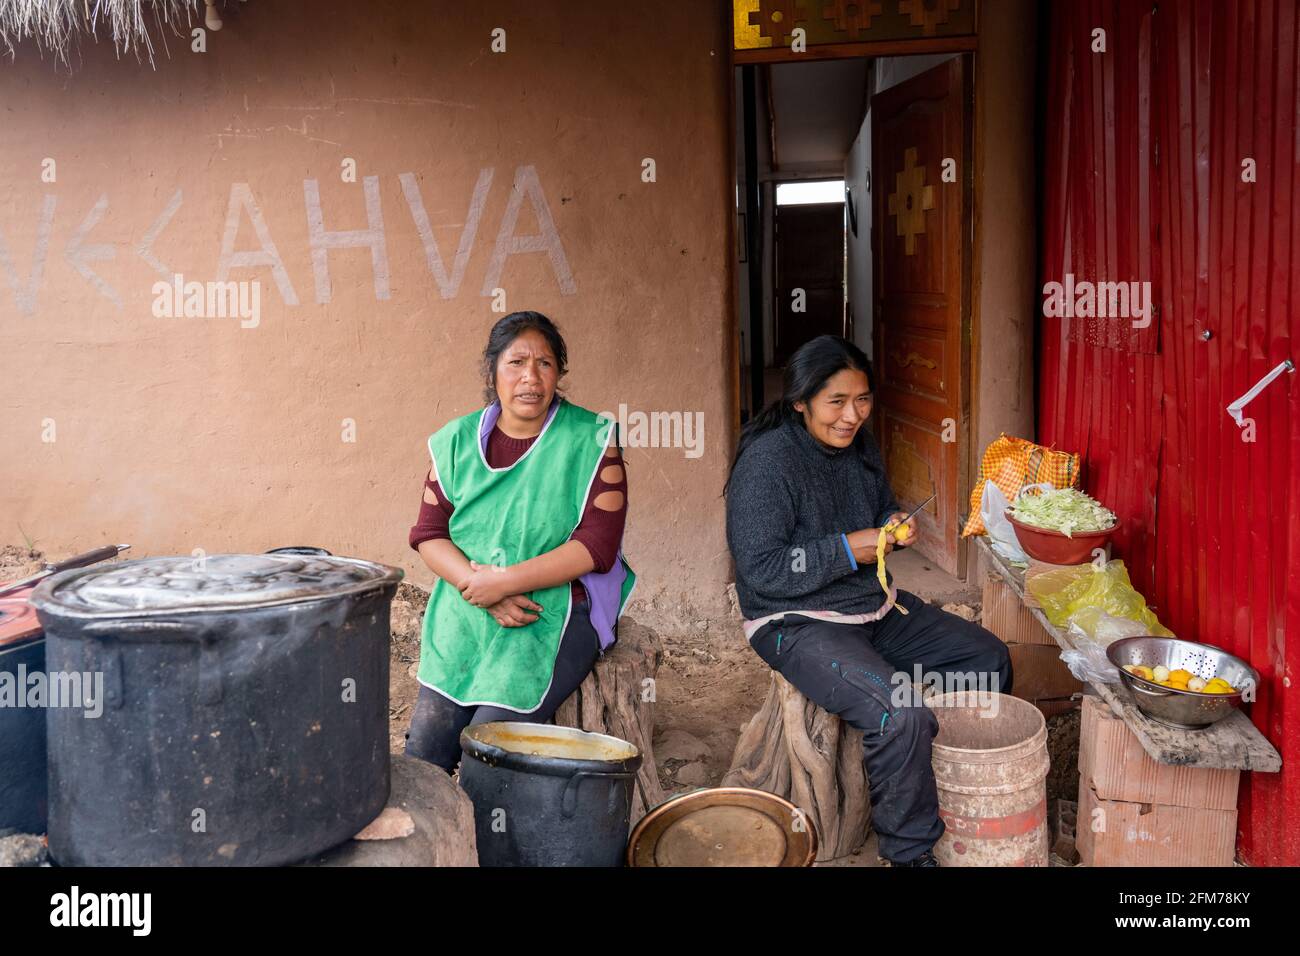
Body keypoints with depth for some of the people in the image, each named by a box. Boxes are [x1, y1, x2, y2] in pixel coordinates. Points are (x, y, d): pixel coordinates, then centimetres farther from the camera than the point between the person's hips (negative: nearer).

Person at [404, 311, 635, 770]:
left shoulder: (590, 441, -4)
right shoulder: (457, 441, 7)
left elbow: (598, 544, -11)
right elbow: (428, 534, 4)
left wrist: (505, 581, -17)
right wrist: (480, 588, -14)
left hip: (558, 612, -3)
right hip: (465, 614, 3)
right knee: (427, 738, -10)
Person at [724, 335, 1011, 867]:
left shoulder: (860, 447, 6)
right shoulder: (766, 462, -20)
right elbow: (761, 569, -23)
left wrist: (892, 525, 0)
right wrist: (847, 550, -22)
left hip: (875, 606, 9)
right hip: (797, 623, -9)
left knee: (989, 657, 9)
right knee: (900, 716, -30)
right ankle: (911, 852, -6)